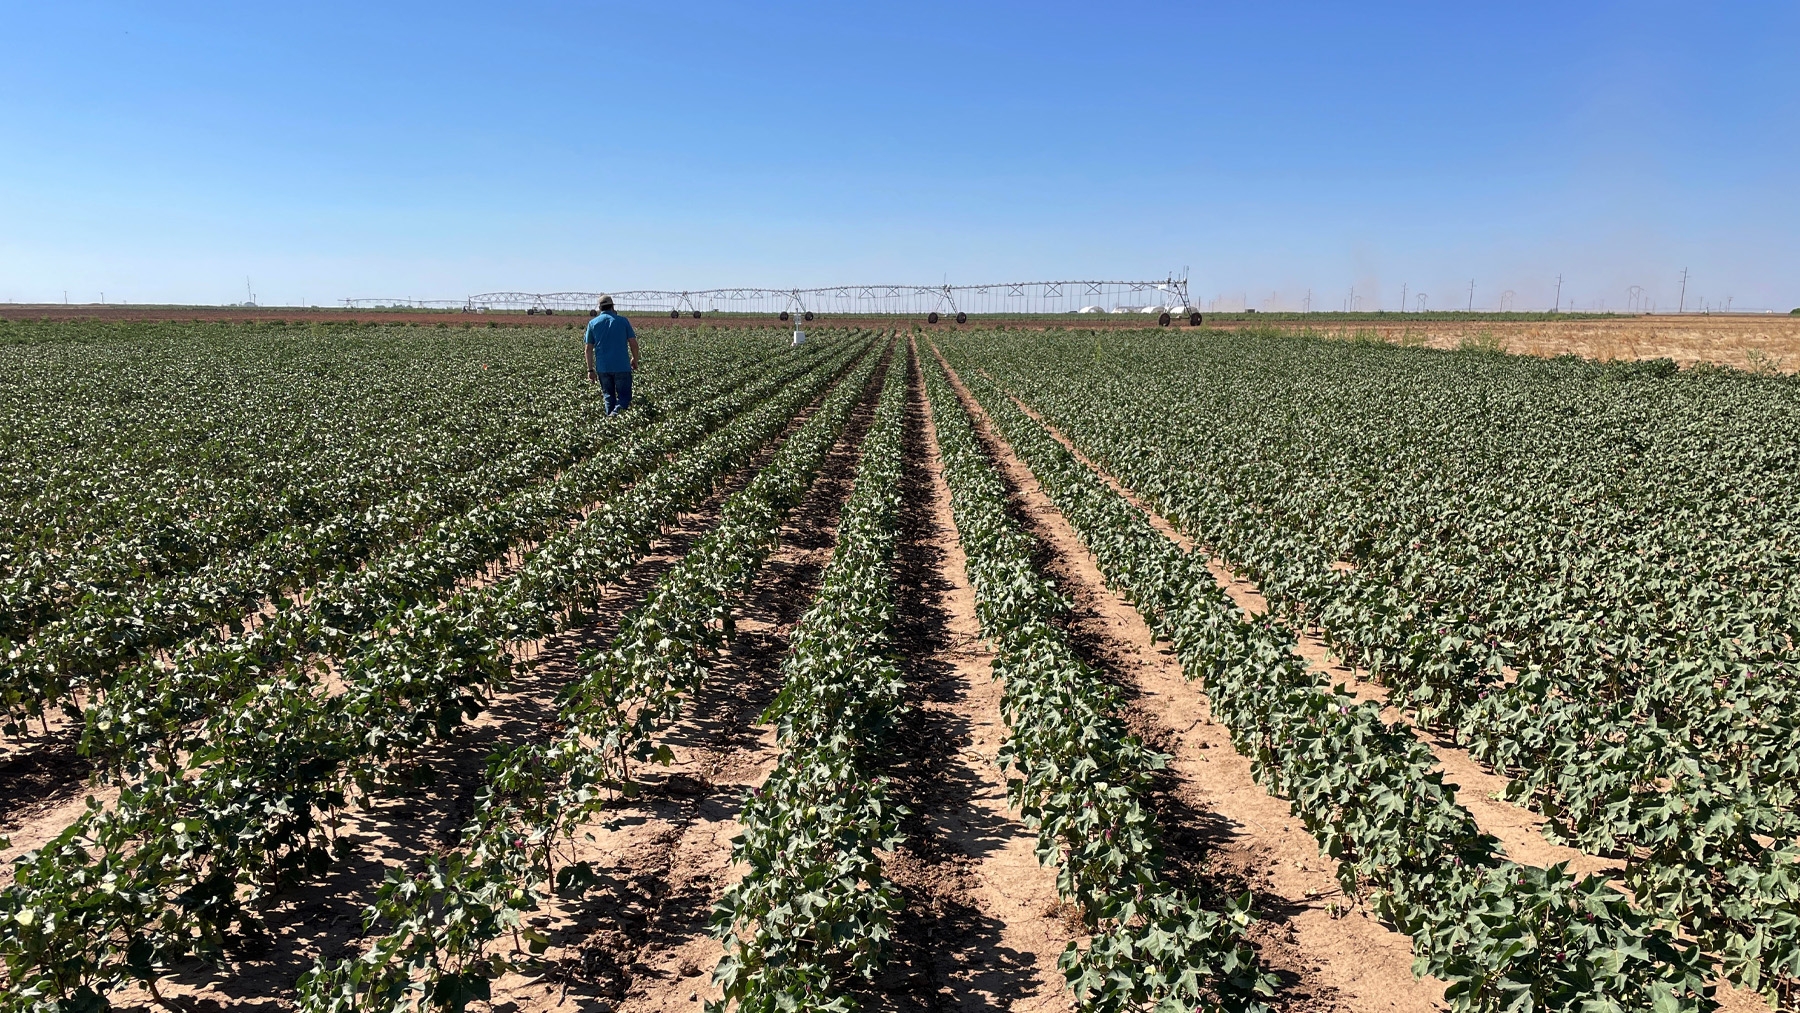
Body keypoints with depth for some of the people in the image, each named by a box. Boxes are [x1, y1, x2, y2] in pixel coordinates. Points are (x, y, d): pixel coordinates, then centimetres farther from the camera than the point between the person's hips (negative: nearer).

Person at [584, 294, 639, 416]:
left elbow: (589, 349, 4)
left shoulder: (592, 323, 6)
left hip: (602, 368, 2)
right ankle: (616, 411, -26)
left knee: (609, 396, 15)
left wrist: (590, 370, 8)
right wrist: (635, 360, 18)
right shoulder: (623, 321, 2)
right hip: (622, 366, -2)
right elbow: (633, 343, 1)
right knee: (624, 396, 1)